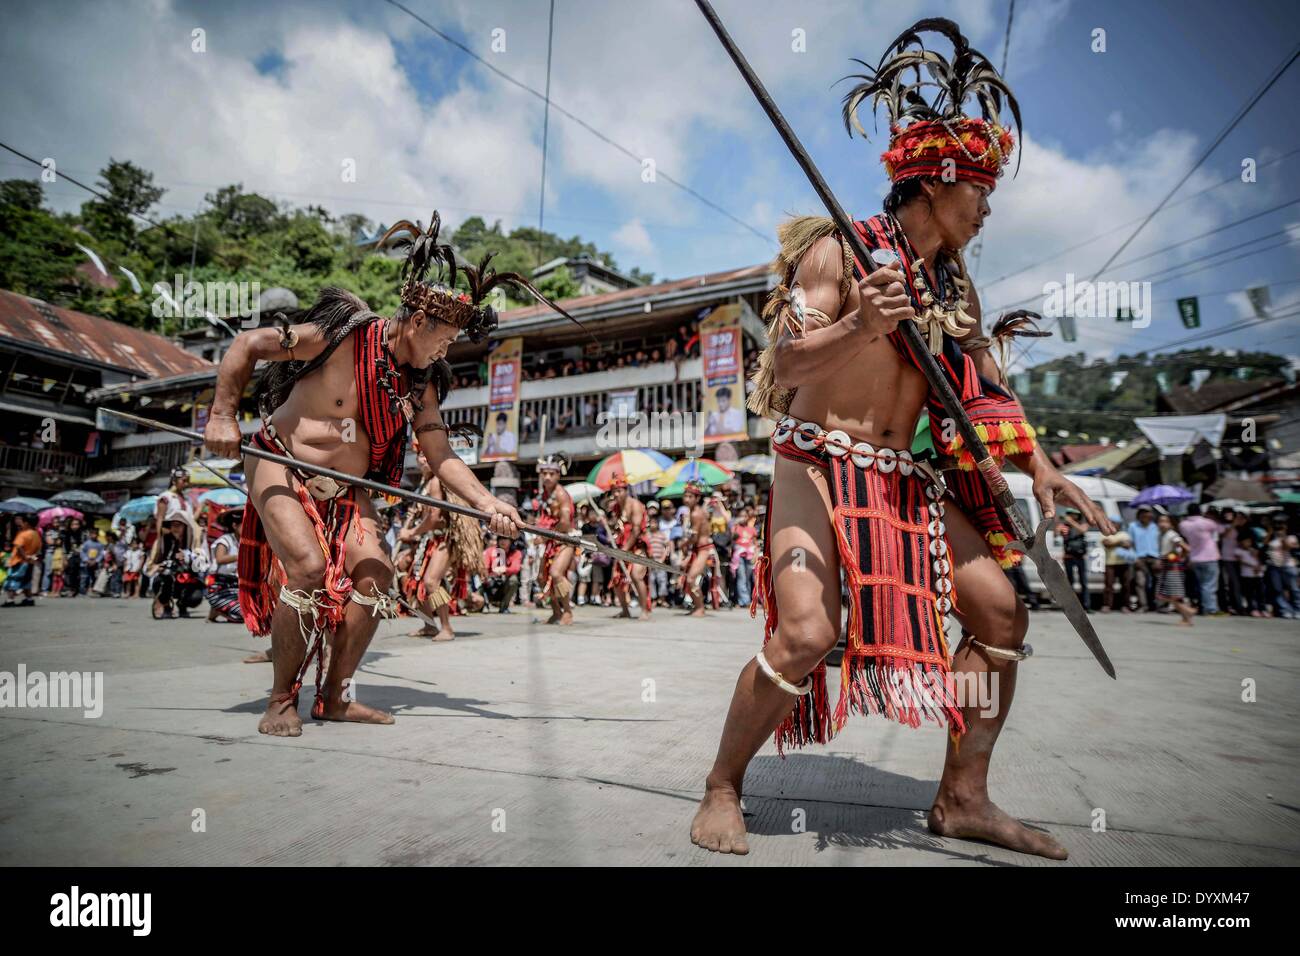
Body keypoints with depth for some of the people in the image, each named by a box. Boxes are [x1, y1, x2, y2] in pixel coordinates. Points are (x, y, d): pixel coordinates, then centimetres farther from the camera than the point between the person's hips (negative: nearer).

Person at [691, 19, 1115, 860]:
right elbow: (785, 362, -19)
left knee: (1001, 608, 1)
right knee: (806, 632, -23)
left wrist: (1040, 465, 5)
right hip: (818, 464, -7)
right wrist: (858, 328, -36)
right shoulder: (838, 252, -7)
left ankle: (964, 798, 16)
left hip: (906, 476, 8)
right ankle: (723, 790, 3)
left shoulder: (956, 285, 13)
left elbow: (988, 388, 16)